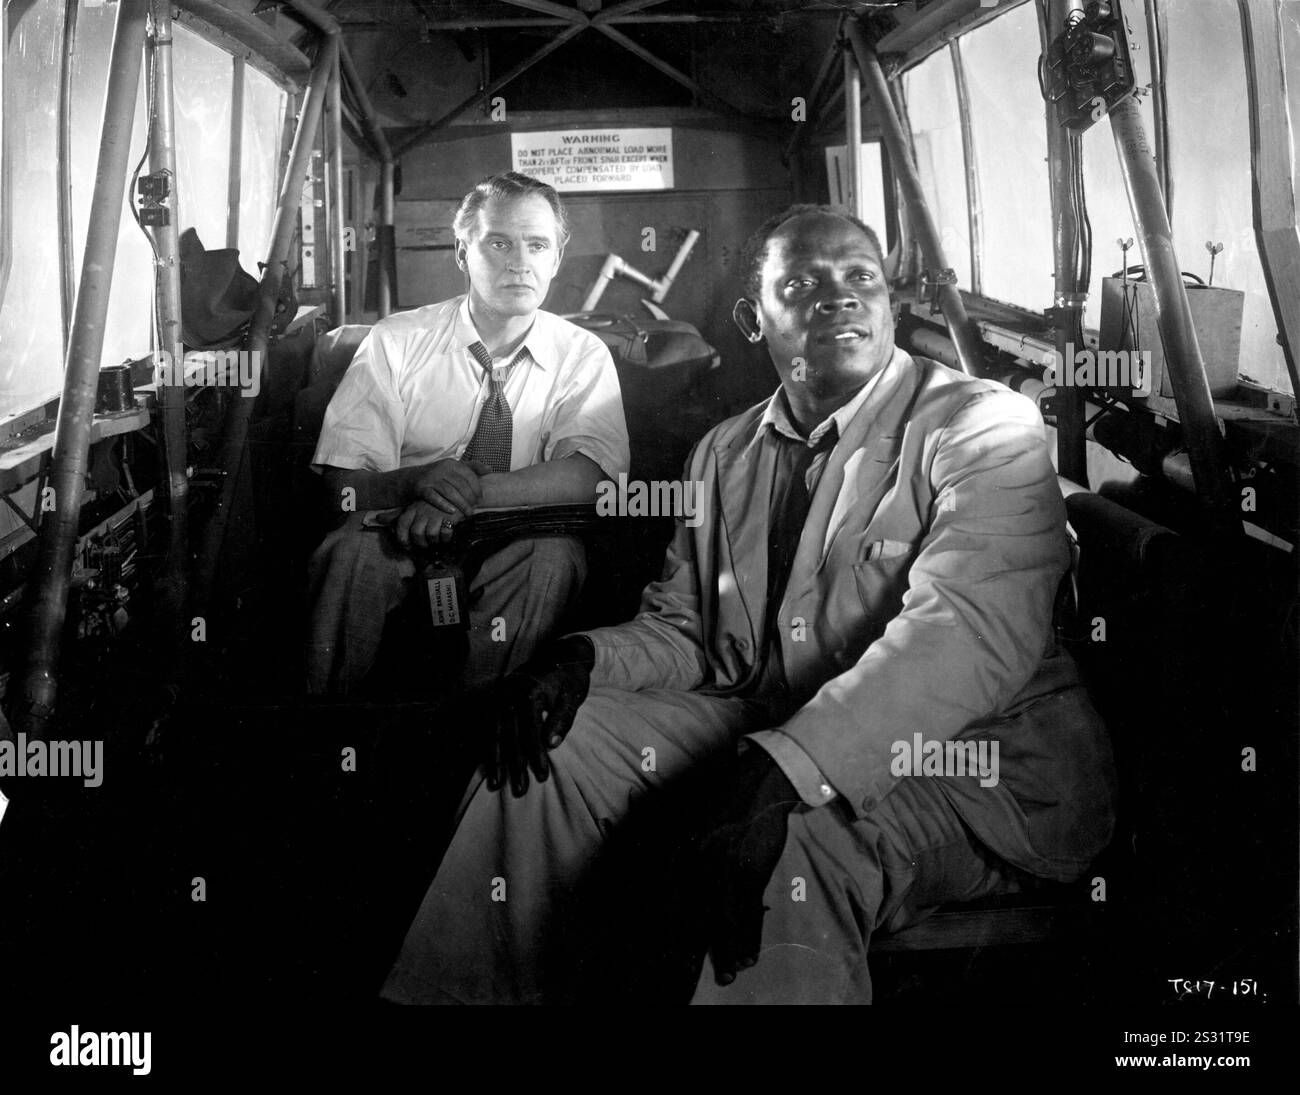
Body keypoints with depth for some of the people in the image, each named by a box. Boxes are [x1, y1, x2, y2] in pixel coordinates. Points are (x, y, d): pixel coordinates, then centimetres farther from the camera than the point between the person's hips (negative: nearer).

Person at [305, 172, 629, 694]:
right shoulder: (395, 342, 2)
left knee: (553, 555, -32)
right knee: (354, 548, -32)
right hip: (401, 546, 0)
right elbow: (344, 483, -6)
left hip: (513, 557, 1)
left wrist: (466, 491, -29)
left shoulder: (582, 355, 4)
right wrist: (416, 480, -28)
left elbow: (588, 472, -15)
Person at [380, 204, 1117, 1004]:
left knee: (793, 838, -37)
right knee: (558, 735, -8)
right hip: (759, 732, 6)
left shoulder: (984, 427, -9)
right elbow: (684, 631, 15)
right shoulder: (726, 454, 13)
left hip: (976, 761, -6)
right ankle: (468, 990, 5)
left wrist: (785, 767, -38)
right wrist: (587, 657, -10)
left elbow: (969, 632, -25)